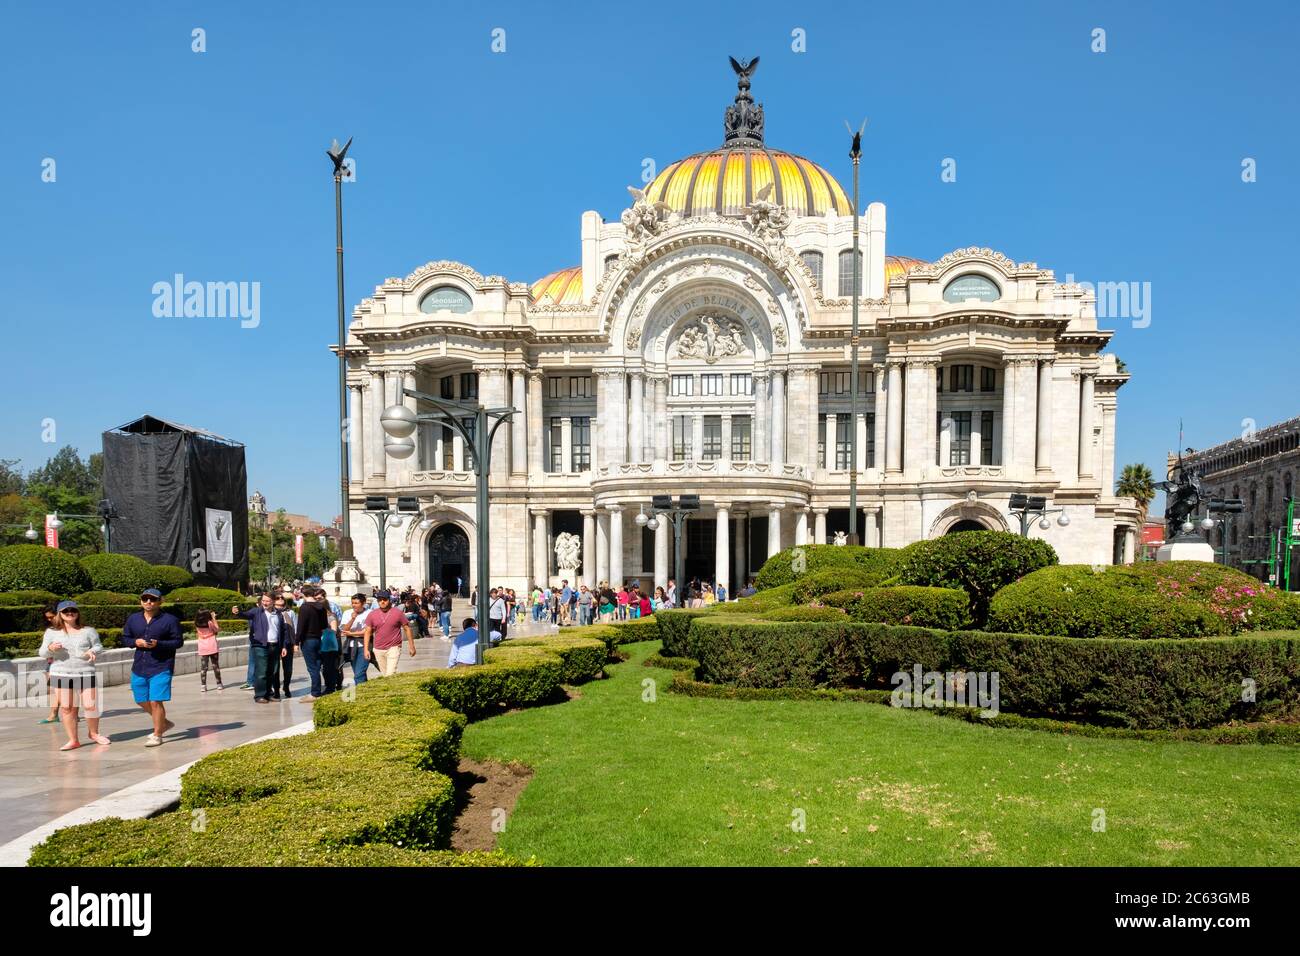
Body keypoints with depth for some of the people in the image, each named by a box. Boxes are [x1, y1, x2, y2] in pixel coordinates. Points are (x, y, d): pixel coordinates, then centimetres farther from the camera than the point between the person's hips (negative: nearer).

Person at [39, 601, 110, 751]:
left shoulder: (88, 631, 5)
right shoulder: (52, 632, 8)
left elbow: (99, 646, 10)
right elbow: (42, 653, 10)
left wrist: (93, 651, -13)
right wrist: (50, 648, -12)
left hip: (85, 675, -1)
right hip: (61, 675, 1)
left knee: (91, 705, -4)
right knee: (66, 707, 2)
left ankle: (94, 733, 19)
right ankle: (73, 740, 12)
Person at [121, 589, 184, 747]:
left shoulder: (170, 620, -7)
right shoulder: (133, 619, 8)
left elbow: (178, 641, -6)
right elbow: (124, 638, 14)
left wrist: (158, 644, -20)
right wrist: (135, 642, -8)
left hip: (161, 668, -6)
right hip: (139, 667, 6)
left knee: (156, 702, -8)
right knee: (142, 701, 15)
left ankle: (157, 735, 7)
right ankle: (164, 723, 36)